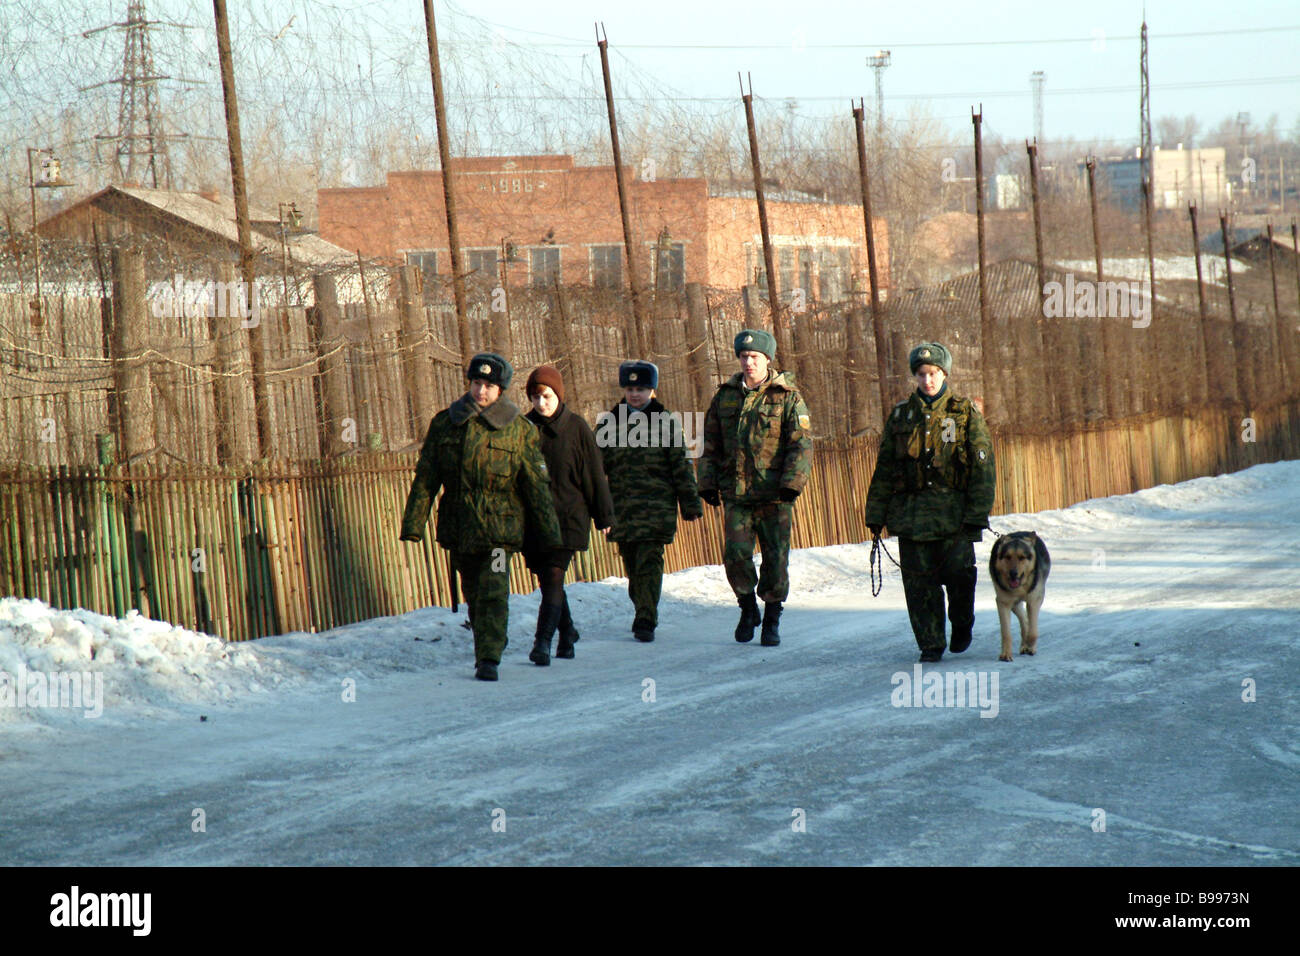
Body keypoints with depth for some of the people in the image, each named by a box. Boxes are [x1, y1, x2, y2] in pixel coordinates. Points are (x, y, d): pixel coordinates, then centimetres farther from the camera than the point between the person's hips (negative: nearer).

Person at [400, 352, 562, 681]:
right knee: (473, 594, 12)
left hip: (499, 528, -3)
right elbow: (425, 478, 5)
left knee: (493, 593, -14)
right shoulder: (445, 423, 3)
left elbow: (537, 485, 3)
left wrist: (550, 531, 2)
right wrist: (413, 522, 0)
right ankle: (485, 650, 30)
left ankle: (489, 658, -13)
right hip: (459, 527, 3)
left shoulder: (519, 431, -1)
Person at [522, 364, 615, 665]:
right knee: (547, 580, 10)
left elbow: (594, 474, 3)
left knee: (554, 578, -12)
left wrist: (604, 515, 5)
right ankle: (567, 633, 29)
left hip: (568, 516, -4)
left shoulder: (576, 427, -2)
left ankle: (543, 641, -16)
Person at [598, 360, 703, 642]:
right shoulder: (609, 422, 9)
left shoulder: (666, 422, 3)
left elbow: (681, 465, 5)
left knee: (649, 562, -10)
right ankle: (643, 612, 27)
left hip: (657, 505, -3)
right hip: (621, 505, 3)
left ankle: (646, 620, -10)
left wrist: (690, 503, 4)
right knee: (631, 564, 10)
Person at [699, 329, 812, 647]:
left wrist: (792, 483, -15)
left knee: (776, 558, 1)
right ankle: (747, 608, 16)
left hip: (773, 493, -2)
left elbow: (802, 444, -5)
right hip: (735, 493, 2)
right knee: (736, 554, -8)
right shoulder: (725, 396, 11)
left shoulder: (787, 397, 0)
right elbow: (710, 444, 17)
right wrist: (707, 483, 9)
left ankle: (772, 619, 18)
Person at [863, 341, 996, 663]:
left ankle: (961, 624, 18)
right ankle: (930, 644, 10)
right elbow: (884, 469, 15)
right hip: (911, 512, 2)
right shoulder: (901, 415, 11)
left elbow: (983, 468, 1)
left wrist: (977, 516, -7)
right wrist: (876, 515, 10)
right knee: (919, 579, -1)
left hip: (954, 511, -2)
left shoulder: (966, 414, 3)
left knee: (959, 571, -11)